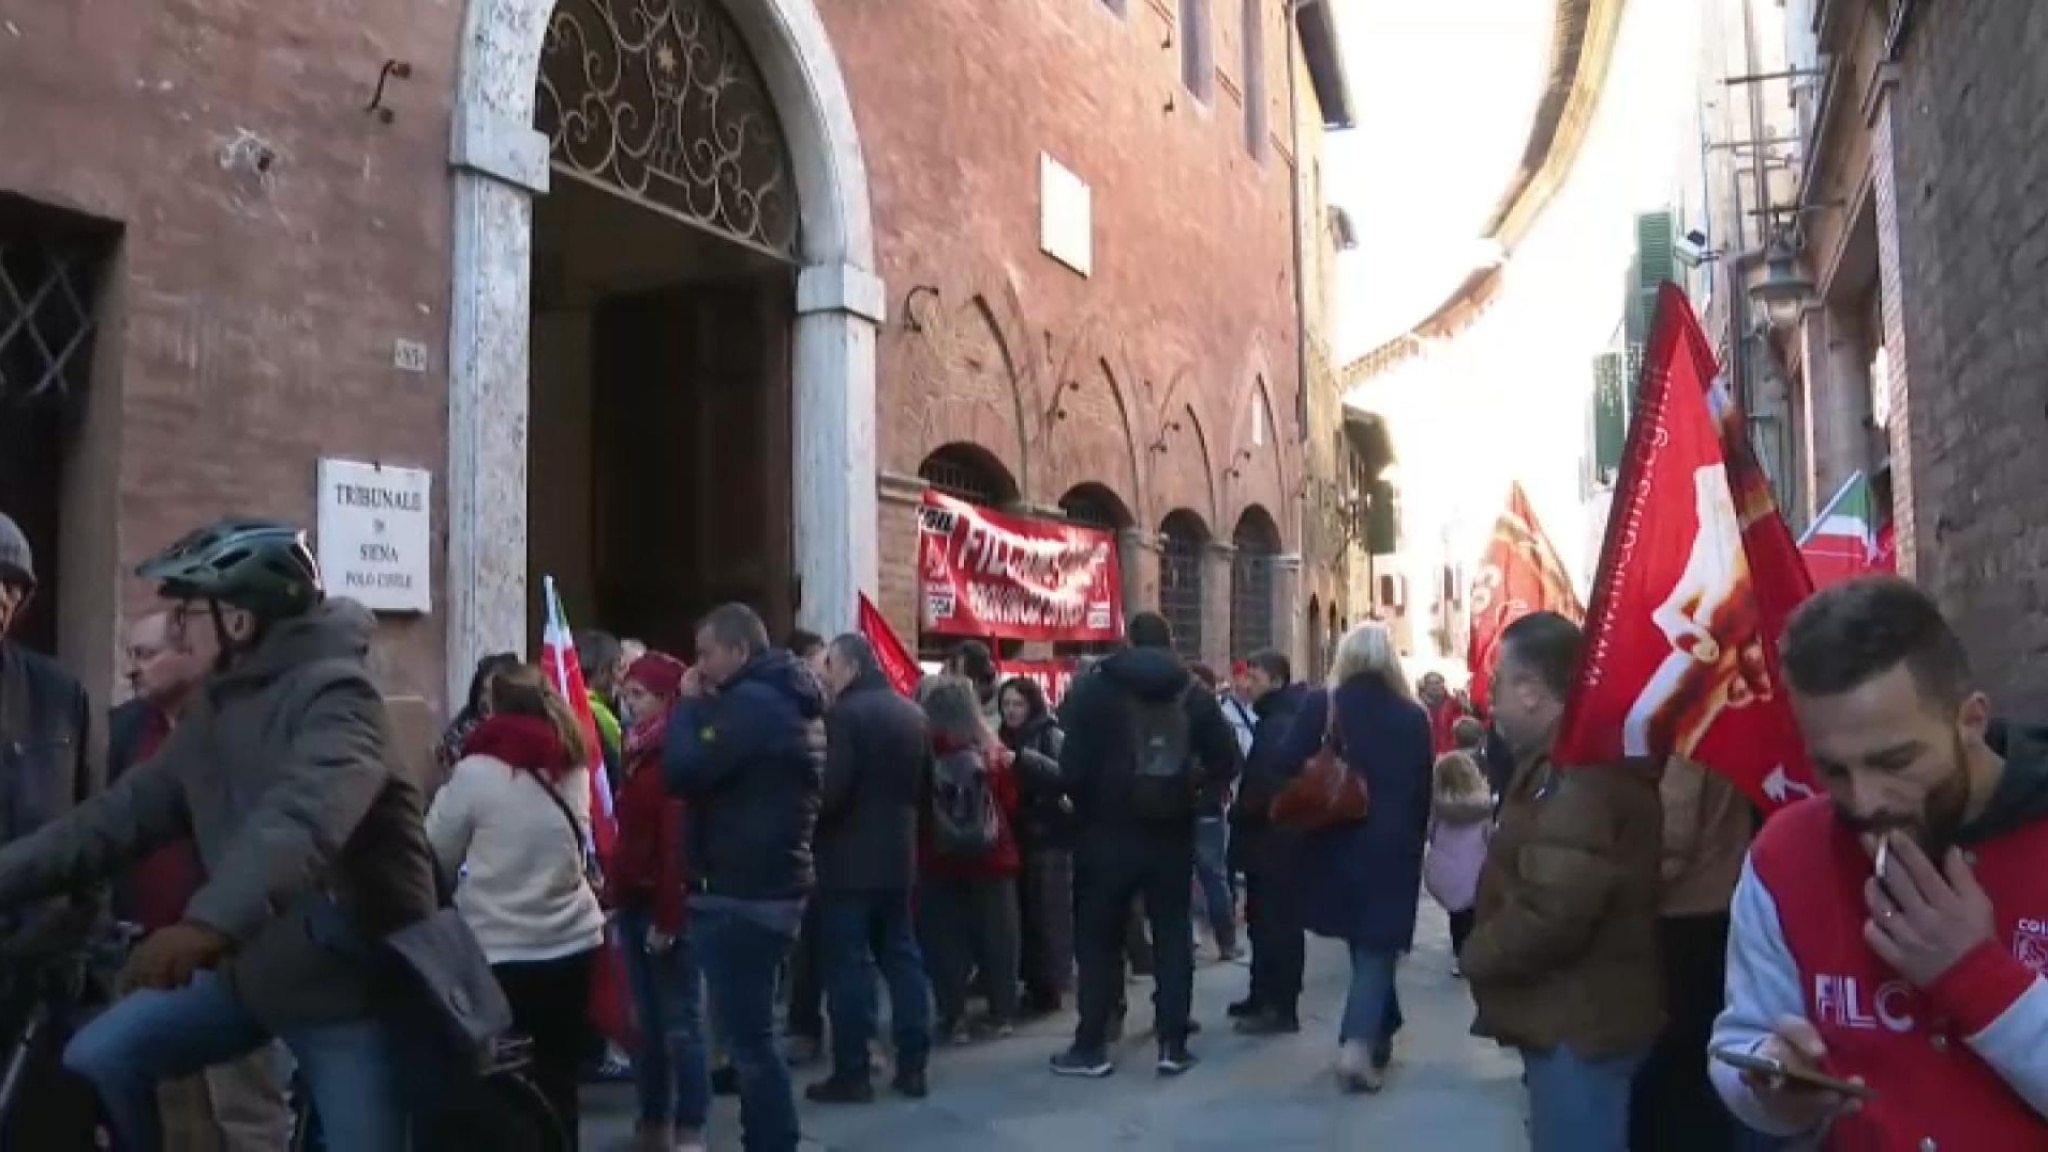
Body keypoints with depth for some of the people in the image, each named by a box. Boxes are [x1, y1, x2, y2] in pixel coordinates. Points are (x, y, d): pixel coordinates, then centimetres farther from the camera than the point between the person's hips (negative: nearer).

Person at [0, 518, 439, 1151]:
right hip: (254, 964, 8)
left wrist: (210, 922, -51)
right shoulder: (215, 713, 10)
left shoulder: (332, 692, -19)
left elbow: (307, 813, -37)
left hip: (349, 977, -8)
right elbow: (120, 814, 10)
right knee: (97, 1062, -2)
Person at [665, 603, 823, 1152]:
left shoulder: (751, 702, -16)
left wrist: (689, 705, -6)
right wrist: (705, 707, 10)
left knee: (746, 1033, -5)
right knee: (752, 1030, 17)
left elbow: (683, 774, -20)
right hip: (771, 885, 11)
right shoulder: (790, 701, 16)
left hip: (741, 893, -11)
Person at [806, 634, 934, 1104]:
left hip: (849, 858, -8)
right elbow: (924, 781, 18)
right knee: (902, 956, 12)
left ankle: (851, 1073, 2)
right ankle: (912, 1066, 16)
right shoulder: (912, 713, 11)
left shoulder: (844, 714, -15)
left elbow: (830, 790, -21)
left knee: (849, 964, -2)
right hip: (898, 854, 8)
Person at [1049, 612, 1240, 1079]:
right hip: (1173, 834, 2)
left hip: (1109, 832, -2)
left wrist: (1084, 803, 5)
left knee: (1098, 937, 7)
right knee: (1173, 935, 10)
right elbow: (1227, 762, 2)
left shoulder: (1094, 687, -4)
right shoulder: (1193, 693, 5)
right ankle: (1173, 1045, 9)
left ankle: (1091, 1046, 9)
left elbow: (1073, 764, -11)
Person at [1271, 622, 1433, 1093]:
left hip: (1336, 843, 1)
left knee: (1363, 943, 19)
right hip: (1393, 846, -1)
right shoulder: (1412, 715, -1)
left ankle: (1379, 1035, 29)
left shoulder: (1321, 706, -5)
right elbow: (1424, 787, 4)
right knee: (1377, 945, 2)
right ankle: (1358, 1044, -13)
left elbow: (1289, 766, -12)